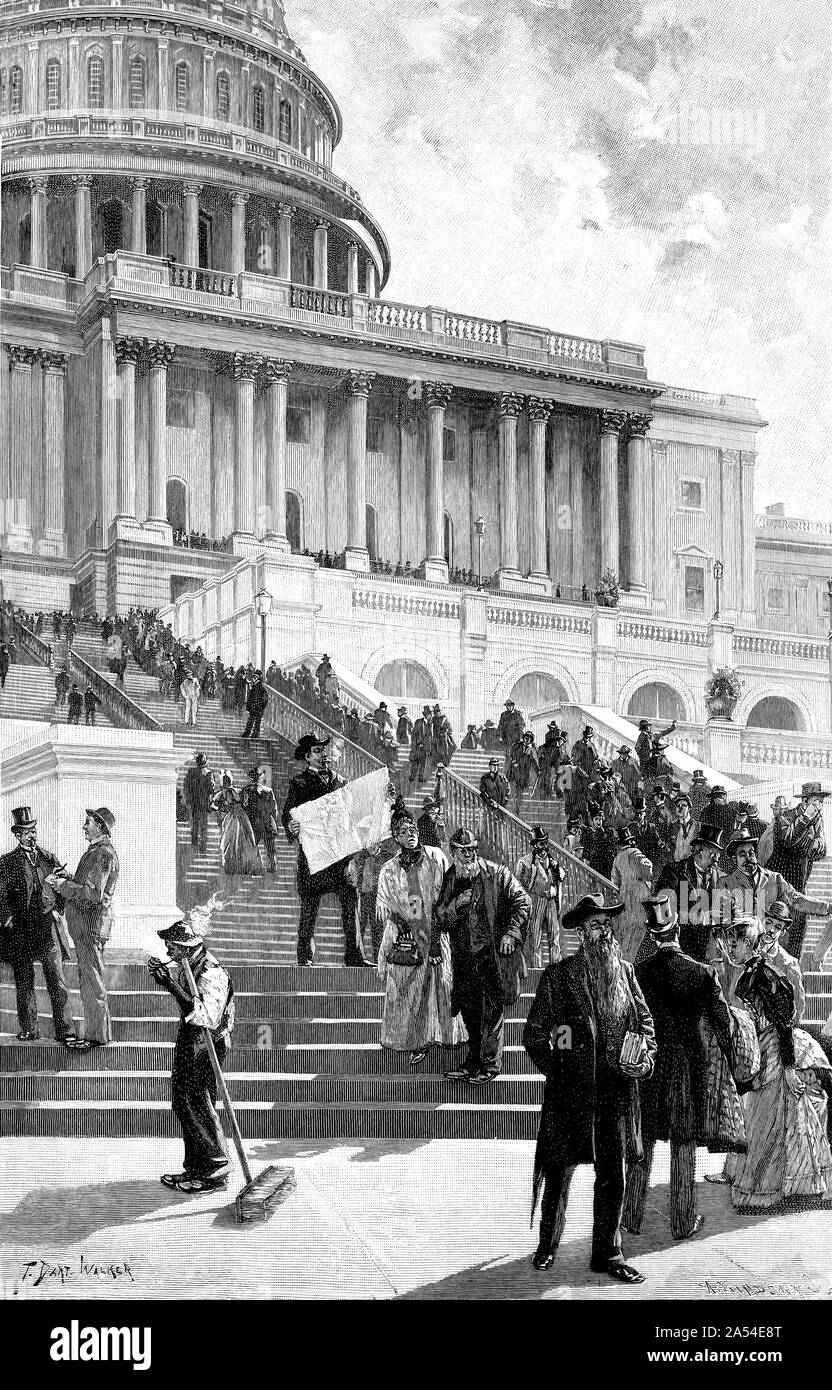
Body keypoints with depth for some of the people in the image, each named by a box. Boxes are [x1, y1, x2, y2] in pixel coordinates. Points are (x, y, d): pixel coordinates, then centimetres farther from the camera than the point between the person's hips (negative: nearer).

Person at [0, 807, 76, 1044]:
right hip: (20, 929, 0)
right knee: (24, 982, 4)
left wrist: (57, 909, 5)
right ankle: (29, 1030, 12)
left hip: (47, 925, 1)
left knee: (56, 980, -6)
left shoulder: (49, 859, 13)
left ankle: (66, 1031, -8)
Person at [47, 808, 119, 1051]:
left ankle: (98, 1036, 0)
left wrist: (62, 884, -14)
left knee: (92, 981, -5)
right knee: (88, 982, 14)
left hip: (91, 923, -10)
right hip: (84, 924, 10)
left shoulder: (104, 854, -16)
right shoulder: (95, 851, 17)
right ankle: (93, 1033, 20)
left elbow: (94, 893, -22)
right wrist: (67, 878, 9)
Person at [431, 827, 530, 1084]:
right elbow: (440, 920, 10)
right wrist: (456, 905, -8)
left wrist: (511, 933, -10)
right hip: (463, 955, 4)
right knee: (470, 1011, 9)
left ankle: (490, 1064, 2)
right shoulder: (449, 880, 8)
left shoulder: (496, 874, -2)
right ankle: (473, 1062, 19)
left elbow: (522, 901, -3)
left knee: (492, 1008, -4)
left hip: (493, 952, -4)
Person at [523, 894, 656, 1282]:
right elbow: (534, 1034, 0)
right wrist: (557, 1071, -4)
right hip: (569, 1090, -3)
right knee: (559, 1170, 7)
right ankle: (548, 1245, 25)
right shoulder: (557, 975, -3)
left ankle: (607, 1253, 13)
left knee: (614, 1174, 3)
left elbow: (644, 1020, 16)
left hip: (616, 1089, 3)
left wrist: (645, 1057, 0)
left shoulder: (624, 971, 9)